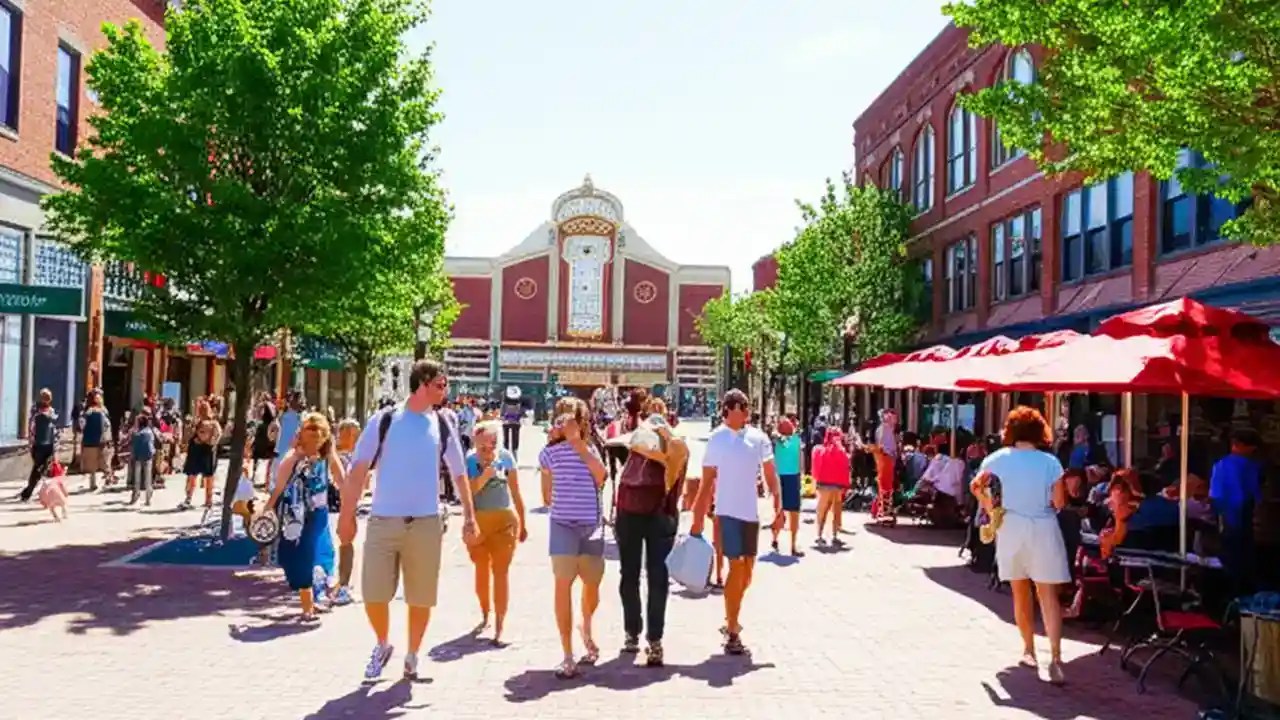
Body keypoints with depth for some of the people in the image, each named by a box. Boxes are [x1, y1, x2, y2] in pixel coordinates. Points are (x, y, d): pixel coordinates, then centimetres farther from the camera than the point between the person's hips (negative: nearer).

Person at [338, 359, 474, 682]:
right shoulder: (384, 420, 0)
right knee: (373, 594, 0)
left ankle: (412, 656, 27)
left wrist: (469, 516, 4)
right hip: (383, 521, -1)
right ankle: (382, 646, 28)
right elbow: (359, 469, 1)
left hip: (426, 523, 1)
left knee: (421, 598, 6)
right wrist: (347, 514, -4)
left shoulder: (444, 424, 6)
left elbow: (459, 473, 11)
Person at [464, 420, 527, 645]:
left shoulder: (505, 457, -7)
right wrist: (484, 476, -28)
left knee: (500, 572, -2)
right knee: (482, 570, 18)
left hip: (505, 521, -1)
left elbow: (516, 493, 2)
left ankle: (499, 628, 2)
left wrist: (522, 524, 7)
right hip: (477, 522, 1)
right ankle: (485, 616, 38)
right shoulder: (468, 460, -8)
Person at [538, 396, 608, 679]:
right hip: (563, 525, -2)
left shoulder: (590, 449, 5)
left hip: (592, 526, 3)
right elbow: (547, 496, 11)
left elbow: (601, 477, -14)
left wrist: (579, 445, -16)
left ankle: (586, 628, 45)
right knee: (563, 585, -13)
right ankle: (567, 656, -6)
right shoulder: (550, 452, 0)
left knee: (592, 585, 12)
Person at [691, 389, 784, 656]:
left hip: (751, 513, 4)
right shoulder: (716, 439, -5)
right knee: (737, 567, -9)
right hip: (728, 512, -4)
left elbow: (771, 474, 5)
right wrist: (698, 518, -3)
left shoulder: (758, 437, 2)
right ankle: (732, 632, 0)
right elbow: (707, 481, -2)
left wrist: (778, 506, -3)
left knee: (747, 571, 13)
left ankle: (730, 620, 34)